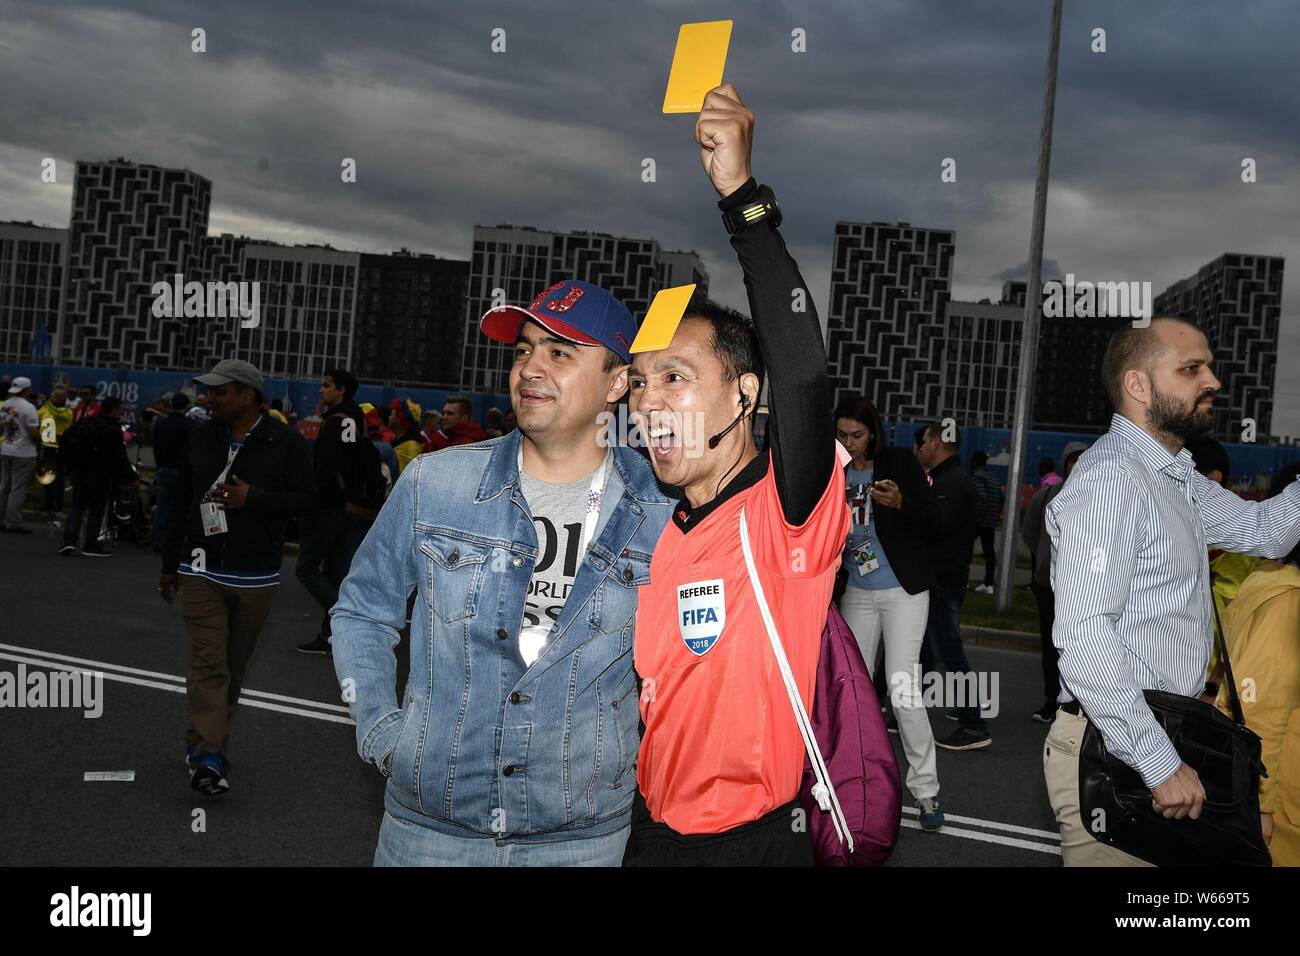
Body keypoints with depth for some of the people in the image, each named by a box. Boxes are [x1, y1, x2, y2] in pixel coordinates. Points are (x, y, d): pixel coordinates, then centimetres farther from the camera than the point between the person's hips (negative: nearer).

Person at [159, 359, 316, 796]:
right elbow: (181, 503, 11)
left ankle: (204, 742, 31)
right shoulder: (202, 438, 3)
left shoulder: (286, 443, -7)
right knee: (206, 664, -9)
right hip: (202, 571, 1)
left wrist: (253, 498, -22)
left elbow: (306, 498, -8)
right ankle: (208, 757, -11)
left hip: (255, 576, -1)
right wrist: (170, 564, 15)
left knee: (234, 665, 12)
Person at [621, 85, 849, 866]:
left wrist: (743, 194, -33)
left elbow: (805, 375, -34)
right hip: (649, 833, 6)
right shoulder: (657, 532, 4)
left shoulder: (787, 517, -16)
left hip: (756, 837, -6)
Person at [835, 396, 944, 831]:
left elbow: (932, 521, -10)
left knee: (902, 688, -10)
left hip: (904, 591, -4)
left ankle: (925, 788, 2)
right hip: (857, 593, 5)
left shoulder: (899, 462, -8)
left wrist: (901, 503, -27)